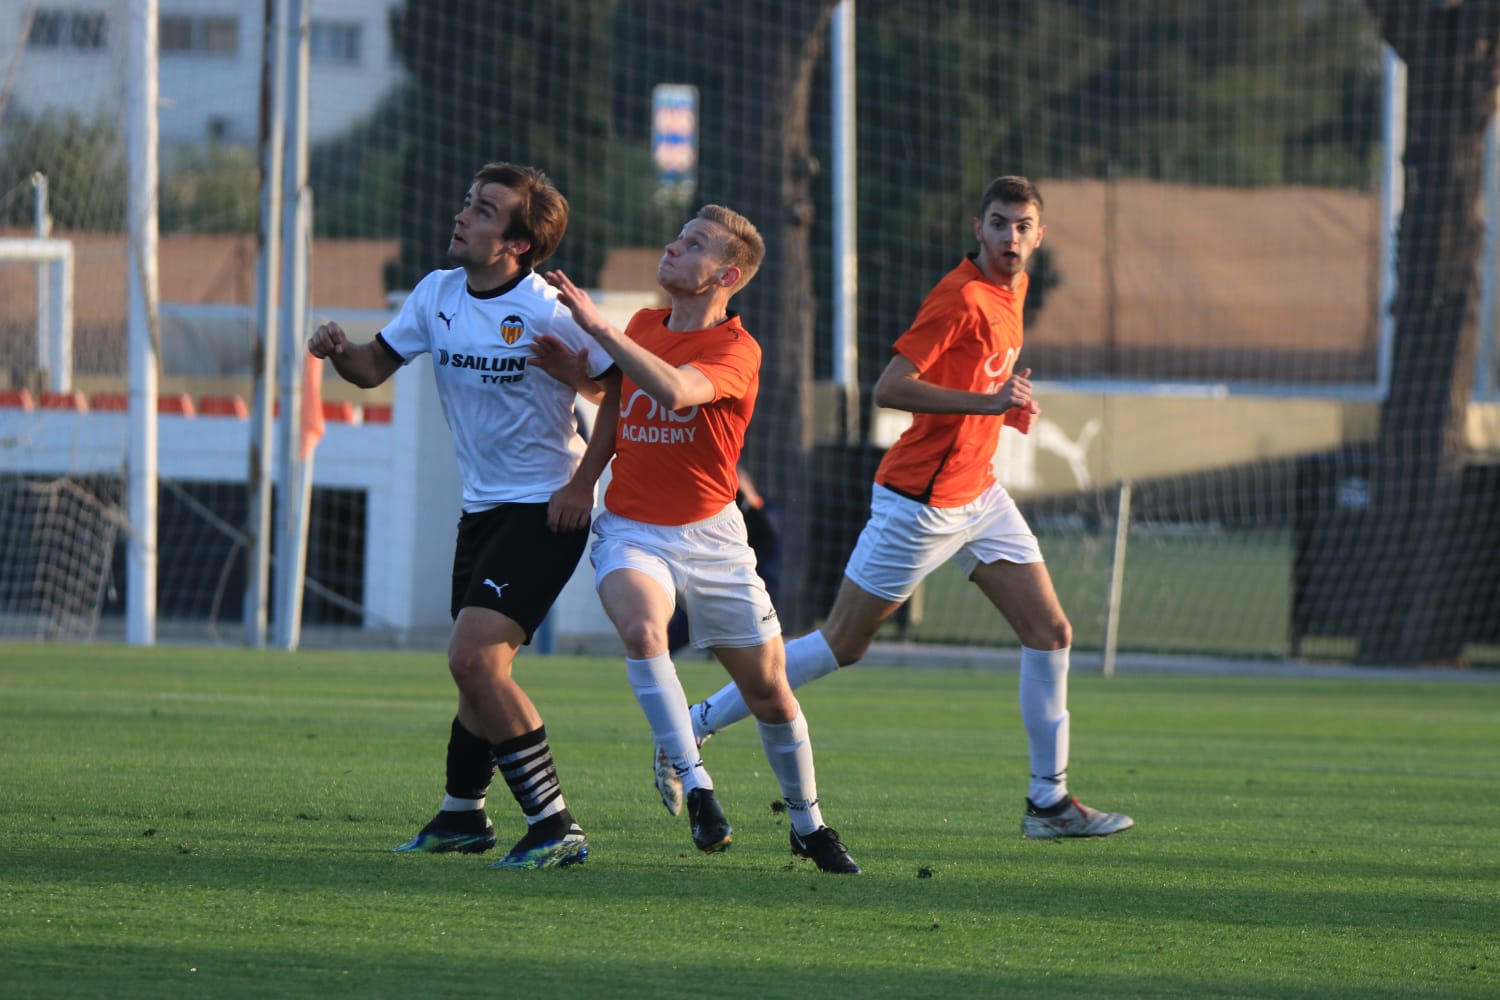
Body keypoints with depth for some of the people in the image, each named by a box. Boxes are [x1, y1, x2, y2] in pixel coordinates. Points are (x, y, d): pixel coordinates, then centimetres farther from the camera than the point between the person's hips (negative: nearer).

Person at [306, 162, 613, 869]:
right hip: (482, 508, 8)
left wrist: (583, 482, -14)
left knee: (471, 657, -20)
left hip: (544, 510, -8)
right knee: (481, 667, 20)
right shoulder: (438, 295, 3)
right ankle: (462, 816, 40)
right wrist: (341, 353, -10)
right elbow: (375, 367, 13)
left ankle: (555, 828, -17)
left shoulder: (545, 313, -18)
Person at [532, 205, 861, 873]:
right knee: (641, 625, -31)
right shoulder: (642, 327, 6)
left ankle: (808, 824, 26)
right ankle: (692, 783, -27)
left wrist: (596, 325, -33)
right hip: (630, 530, 2)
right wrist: (582, 480, 9)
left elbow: (673, 391, -32)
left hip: (710, 536, -2)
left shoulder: (737, 349, -11)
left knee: (767, 689, 4)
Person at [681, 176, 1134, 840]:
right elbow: (888, 389, -25)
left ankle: (1049, 800, 5)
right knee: (843, 645, -1)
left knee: (1050, 632, 0)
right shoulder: (962, 297, -19)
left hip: (979, 496, 8)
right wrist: (987, 403, -30)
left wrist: (1012, 399, 7)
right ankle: (697, 725, 11)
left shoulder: (1013, 288, 10)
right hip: (920, 503, -8)